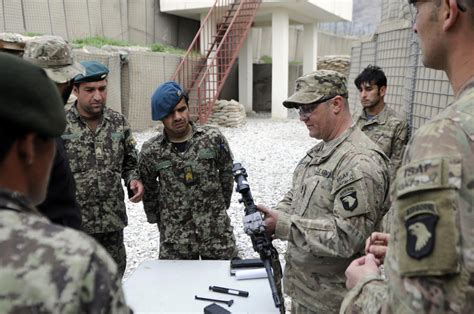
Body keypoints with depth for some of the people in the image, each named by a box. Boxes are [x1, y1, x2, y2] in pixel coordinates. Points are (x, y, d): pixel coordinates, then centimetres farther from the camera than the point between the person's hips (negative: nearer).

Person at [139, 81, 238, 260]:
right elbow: (148, 190, 9)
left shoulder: (213, 138, -7)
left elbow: (226, 174, 7)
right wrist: (157, 219, 15)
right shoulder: (151, 151, -6)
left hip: (216, 232, 0)